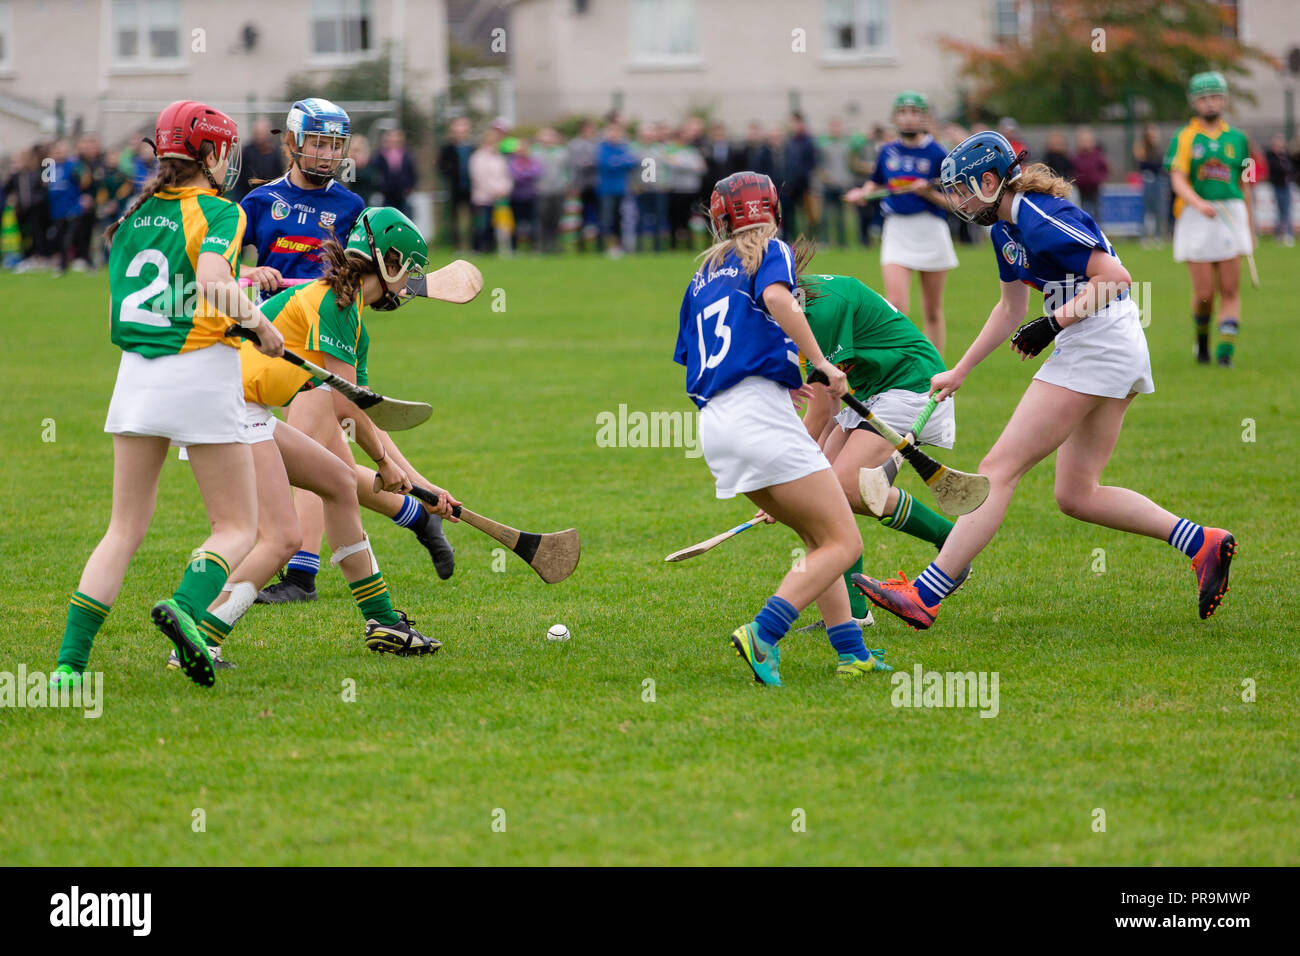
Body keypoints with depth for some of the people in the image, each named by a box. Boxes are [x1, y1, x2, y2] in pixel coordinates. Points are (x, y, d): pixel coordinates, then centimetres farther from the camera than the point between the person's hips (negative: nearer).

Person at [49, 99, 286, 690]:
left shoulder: (134, 215, 12)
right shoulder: (219, 212, -6)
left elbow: (120, 298, 14)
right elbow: (212, 276, -25)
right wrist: (260, 324, -11)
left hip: (136, 371, 5)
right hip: (203, 374, -5)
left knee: (125, 529, 11)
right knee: (237, 526, 6)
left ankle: (69, 662, 0)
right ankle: (186, 606, -24)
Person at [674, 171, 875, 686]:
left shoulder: (702, 276, 25)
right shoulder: (771, 253, 7)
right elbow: (777, 298, -16)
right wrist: (820, 363, -13)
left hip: (713, 420, 8)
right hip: (759, 410, -7)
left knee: (819, 538, 17)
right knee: (843, 543, -8)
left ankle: (851, 650, 7)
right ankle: (763, 633, -25)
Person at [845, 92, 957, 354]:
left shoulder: (936, 153, -5)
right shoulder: (888, 152, 6)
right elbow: (876, 181, 25)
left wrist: (928, 192, -22)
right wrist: (862, 192, 5)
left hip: (930, 232, -2)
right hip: (897, 231, 2)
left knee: (932, 311, 8)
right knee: (896, 305, -14)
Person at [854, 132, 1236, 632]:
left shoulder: (1039, 219, -15)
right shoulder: (1005, 227, 15)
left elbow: (1115, 277, -21)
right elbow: (1011, 307, 28)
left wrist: (1052, 323, -21)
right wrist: (958, 373, 27)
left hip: (1098, 343, -10)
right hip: (1120, 357, 10)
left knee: (998, 470, -10)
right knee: (1076, 496, 12)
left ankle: (924, 596, -11)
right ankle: (1202, 543, 8)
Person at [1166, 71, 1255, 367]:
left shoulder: (1236, 138, 12)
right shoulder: (1184, 138, 3)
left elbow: (1244, 185, 17)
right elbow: (1178, 180, -9)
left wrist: (1250, 228, 17)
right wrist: (1198, 203, -28)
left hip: (1231, 217, 2)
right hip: (1196, 218, -2)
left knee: (1229, 290, -6)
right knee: (1204, 293, -3)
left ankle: (1226, 351, -6)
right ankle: (1202, 339, 24)